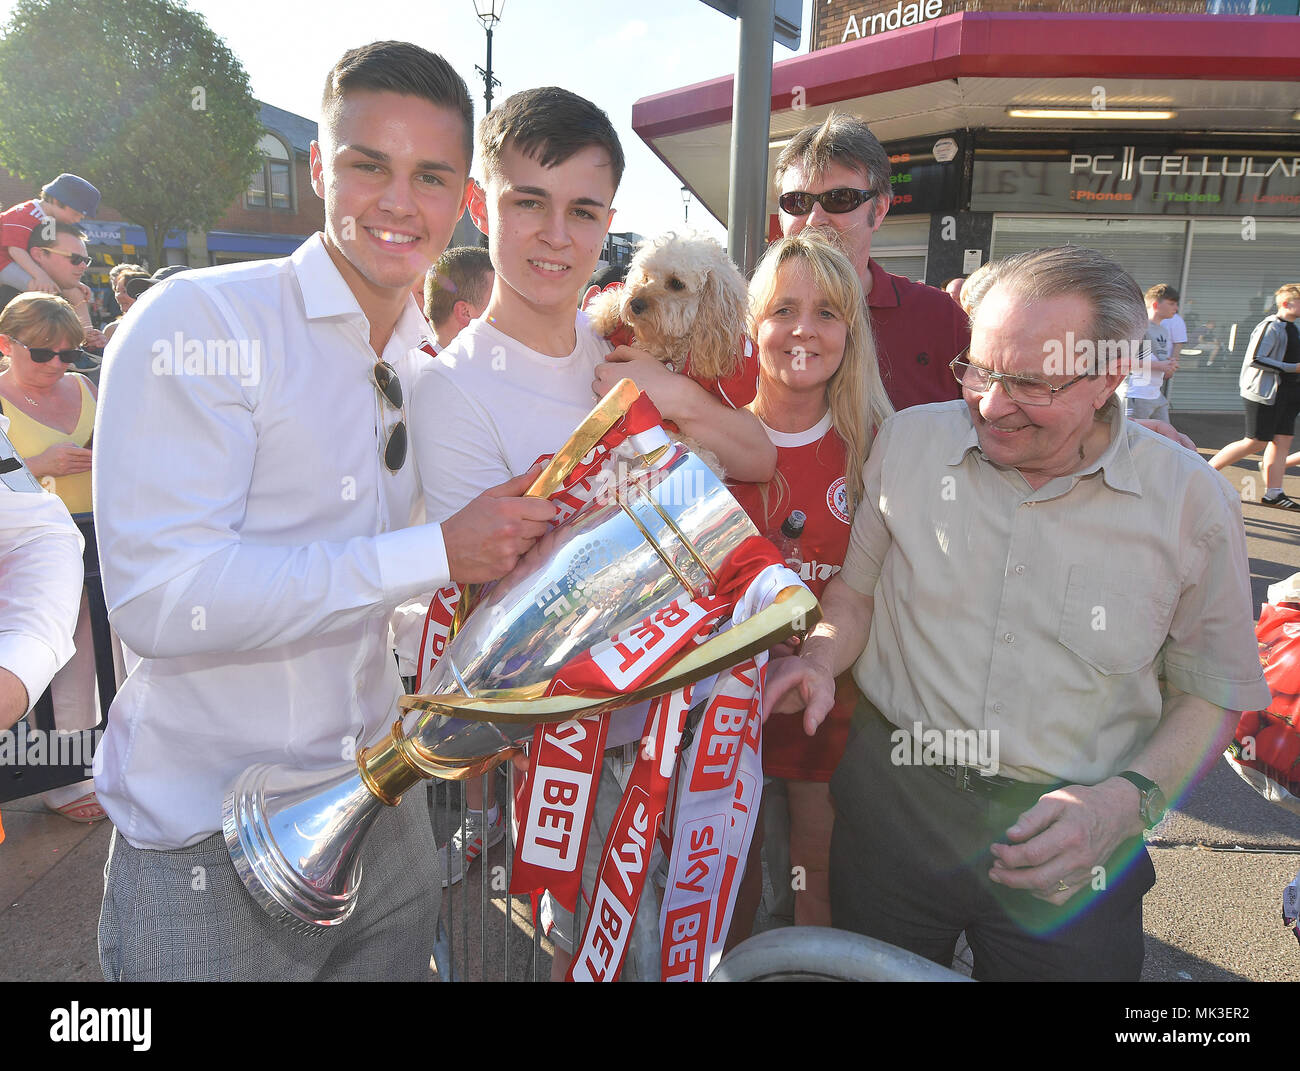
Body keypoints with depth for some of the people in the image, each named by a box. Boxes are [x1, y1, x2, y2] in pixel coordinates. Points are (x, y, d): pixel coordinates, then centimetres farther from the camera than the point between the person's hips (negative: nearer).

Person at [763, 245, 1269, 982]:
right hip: (893, 802, 2)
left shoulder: (1193, 502, -7)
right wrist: (823, 660, -13)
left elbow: (1213, 695, 0)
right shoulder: (906, 441, -4)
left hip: (1070, 843, -1)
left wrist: (1126, 800, -14)